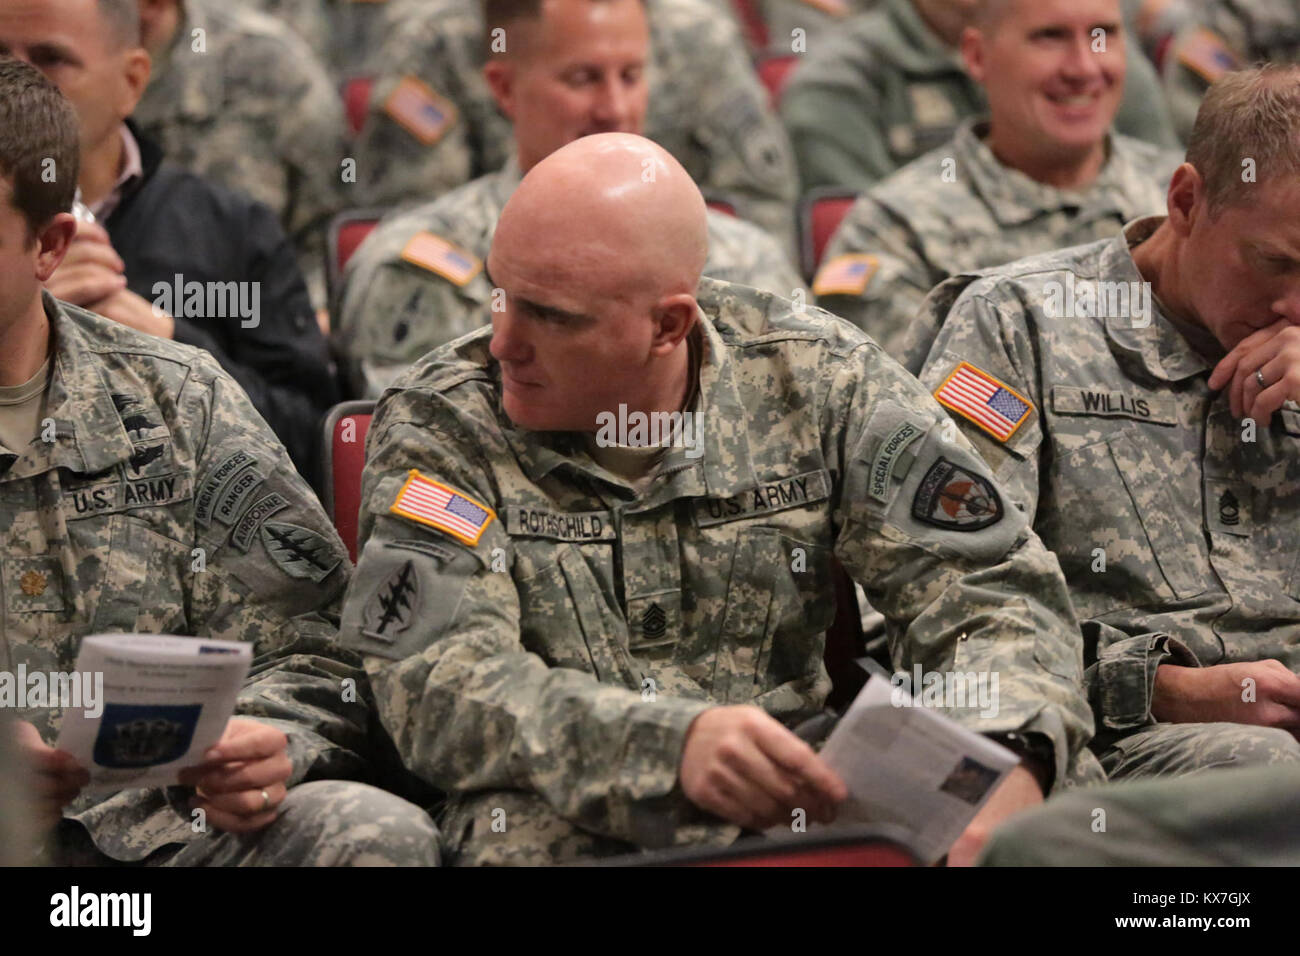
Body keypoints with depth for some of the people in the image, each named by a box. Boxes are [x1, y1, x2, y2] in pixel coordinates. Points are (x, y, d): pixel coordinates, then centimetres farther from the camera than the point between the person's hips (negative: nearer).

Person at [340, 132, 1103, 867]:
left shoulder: (817, 380, 3)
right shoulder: (438, 425, -1)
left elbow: (989, 591, 0)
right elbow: (438, 686, -14)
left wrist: (1010, 759, -24)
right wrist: (671, 744, -32)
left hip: (805, 793, 2)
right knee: (525, 829, -37)